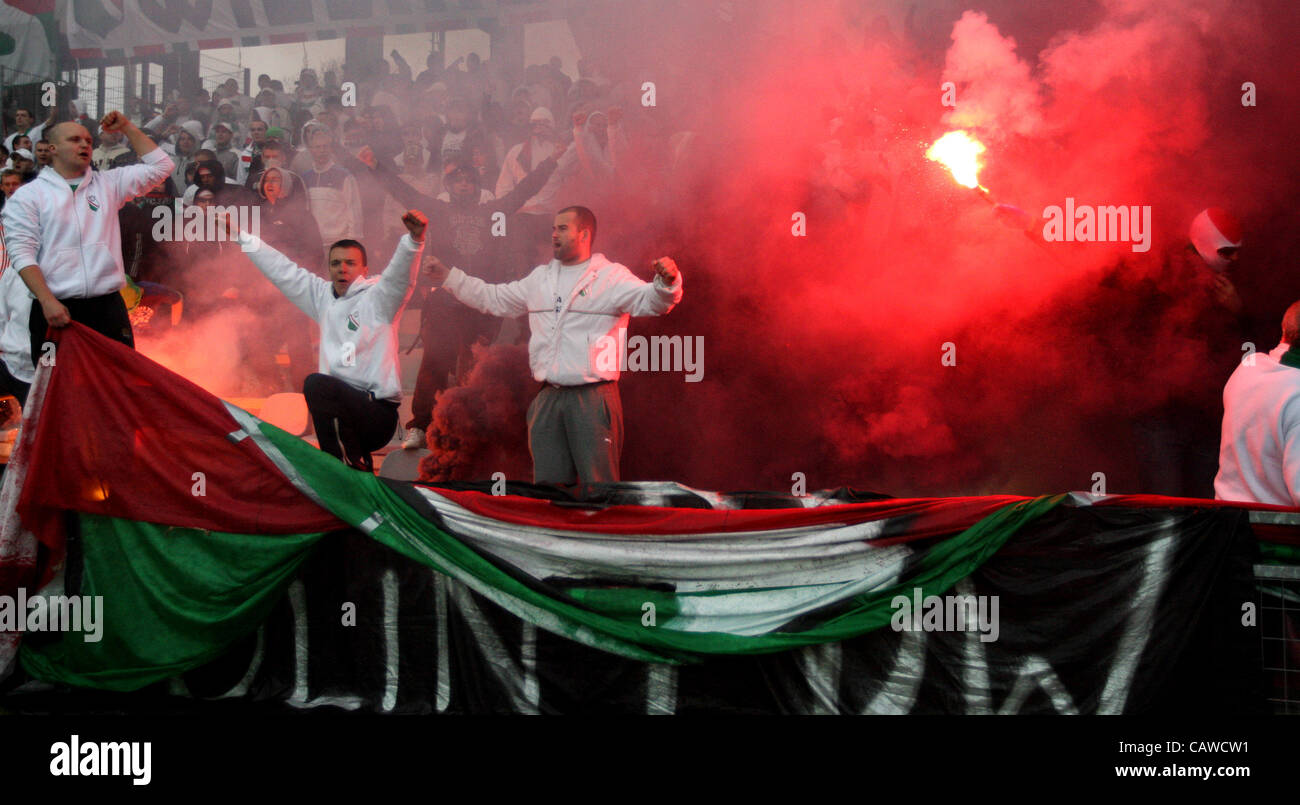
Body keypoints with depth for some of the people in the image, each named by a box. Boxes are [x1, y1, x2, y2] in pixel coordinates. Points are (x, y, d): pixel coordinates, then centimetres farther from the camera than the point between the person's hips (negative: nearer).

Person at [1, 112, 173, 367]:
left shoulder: (108, 184, 15)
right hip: (56, 310, -3)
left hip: (108, 307, 3)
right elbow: (22, 253, -4)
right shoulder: (28, 195, 5)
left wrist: (127, 128, 11)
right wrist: (47, 301, -16)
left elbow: (160, 167, 15)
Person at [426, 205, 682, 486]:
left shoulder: (611, 277, -2)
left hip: (593, 398, -6)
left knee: (599, 487, -8)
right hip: (548, 399, 6)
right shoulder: (540, 279, 18)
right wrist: (449, 277, 28)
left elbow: (649, 300, -16)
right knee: (548, 486, 9)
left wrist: (666, 282, -38)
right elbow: (494, 299, 29)